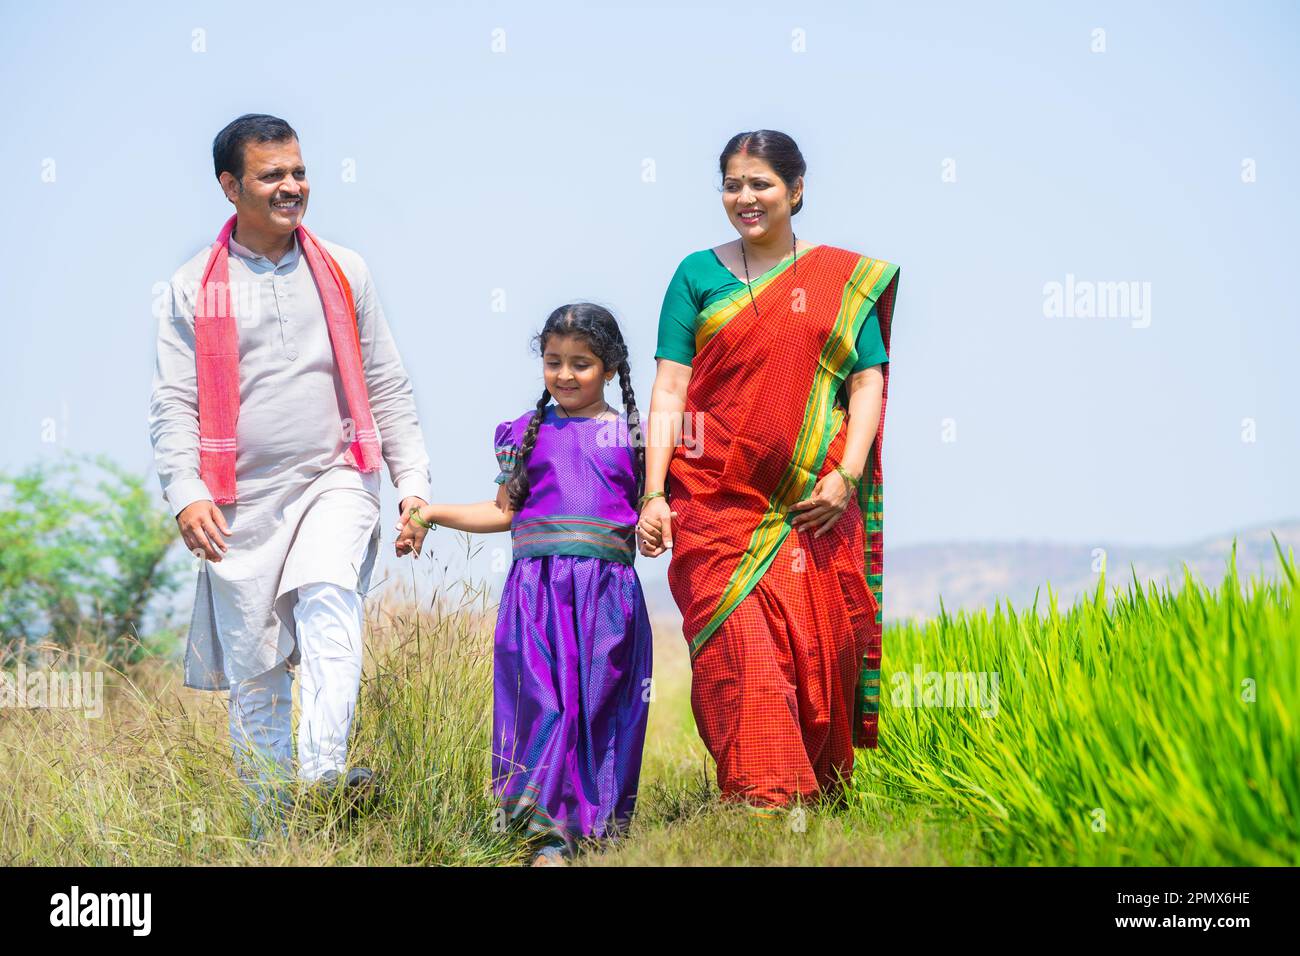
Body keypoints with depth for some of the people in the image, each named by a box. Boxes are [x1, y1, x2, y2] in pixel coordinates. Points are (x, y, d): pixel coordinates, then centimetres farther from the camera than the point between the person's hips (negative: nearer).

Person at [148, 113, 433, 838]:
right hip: (242, 501, 0)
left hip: (334, 481, 0)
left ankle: (325, 772, -37)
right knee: (254, 670, 2)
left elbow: (387, 387, 13)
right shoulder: (194, 288, 5)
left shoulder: (344, 274, 10)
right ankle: (271, 824, 12)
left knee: (328, 601, -28)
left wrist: (414, 481, 6)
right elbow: (174, 403, 1)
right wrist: (186, 493, -13)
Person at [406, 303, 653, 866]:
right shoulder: (526, 434, 14)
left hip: (607, 592, 0)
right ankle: (549, 838, -13)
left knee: (602, 704, -2)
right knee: (541, 699, -10)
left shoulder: (632, 436, 10)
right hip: (536, 588, 0)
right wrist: (432, 513, 12)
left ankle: (601, 831, 7)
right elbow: (504, 511, 18)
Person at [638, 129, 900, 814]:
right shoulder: (699, 274, 9)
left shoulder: (845, 277, 10)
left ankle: (824, 797, 13)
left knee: (819, 648, -1)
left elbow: (868, 381, 7)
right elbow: (669, 389, 4)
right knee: (738, 648, -13)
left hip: (815, 507, 1)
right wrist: (654, 494, -5)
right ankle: (761, 801, -12)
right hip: (717, 499, -1)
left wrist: (846, 477, -7)